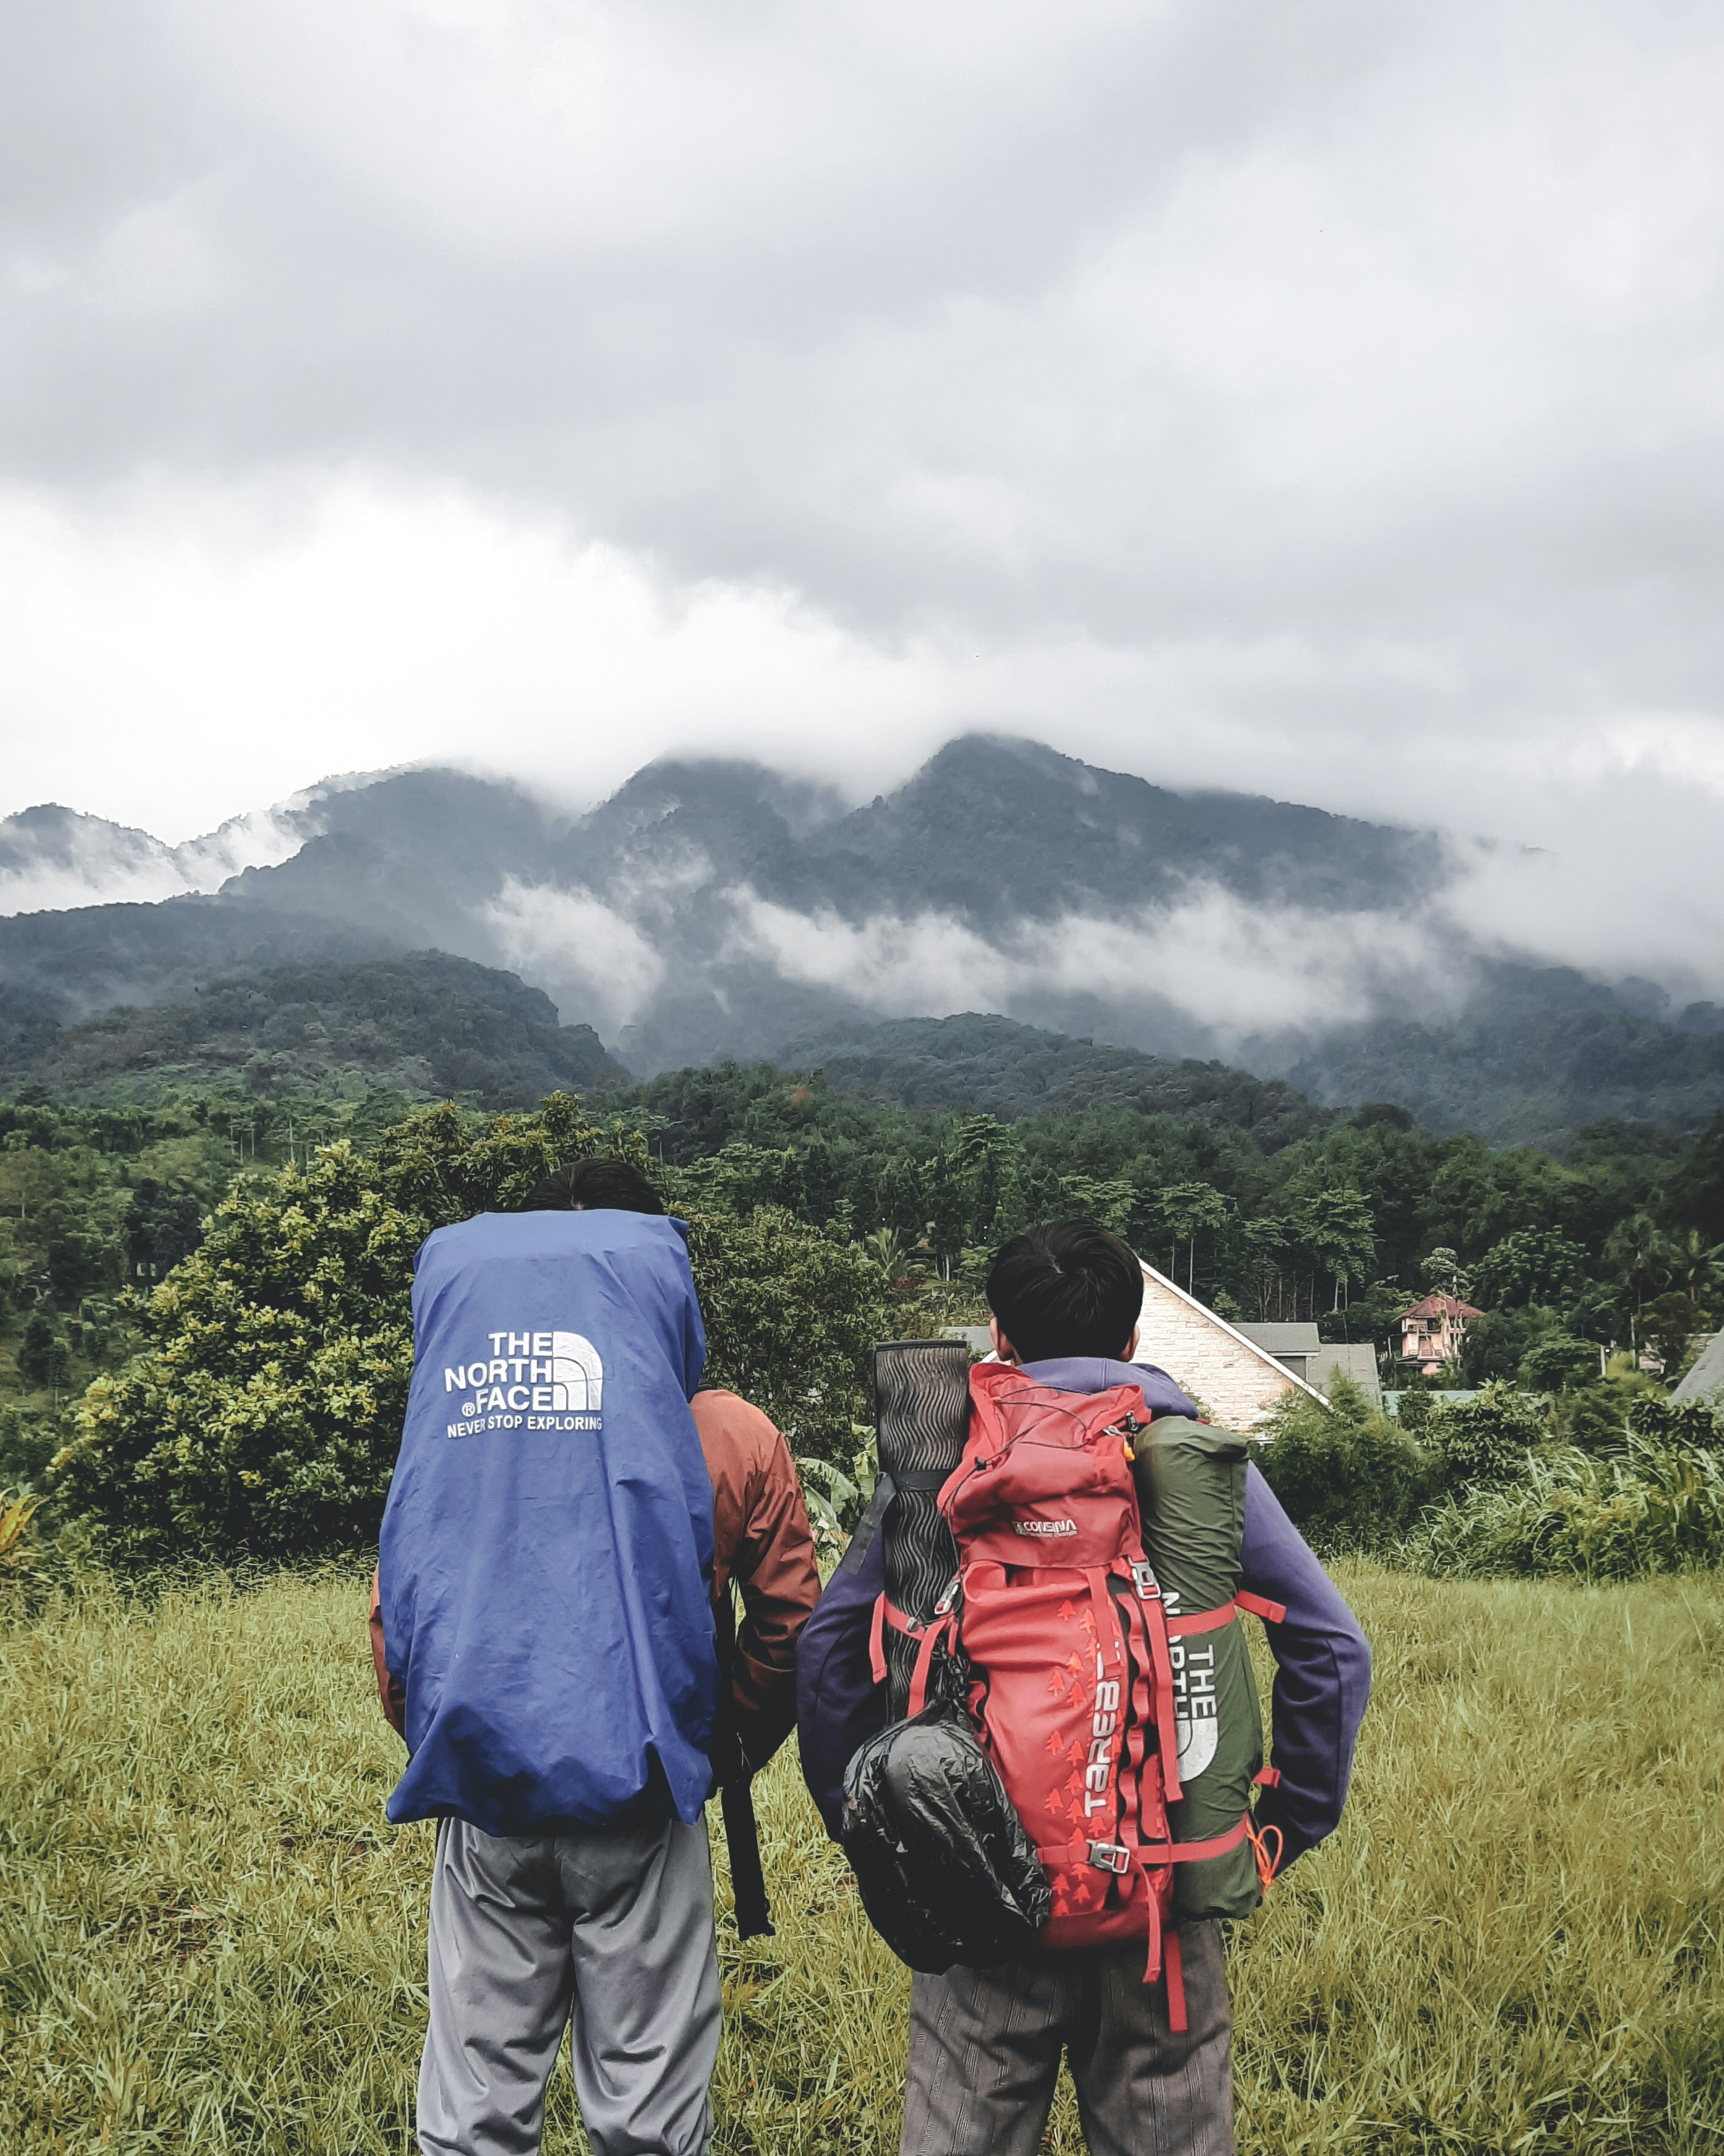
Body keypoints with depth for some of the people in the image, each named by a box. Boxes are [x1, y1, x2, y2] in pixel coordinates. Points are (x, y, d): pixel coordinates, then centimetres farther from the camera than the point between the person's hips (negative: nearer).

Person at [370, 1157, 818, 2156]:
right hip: (636, 1806, -1)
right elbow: (788, 1622, 5)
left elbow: (395, 1614, 3)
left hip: (483, 1806, 2)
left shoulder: (454, 1426, -1)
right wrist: (729, 1752, 18)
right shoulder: (734, 1437, -2)